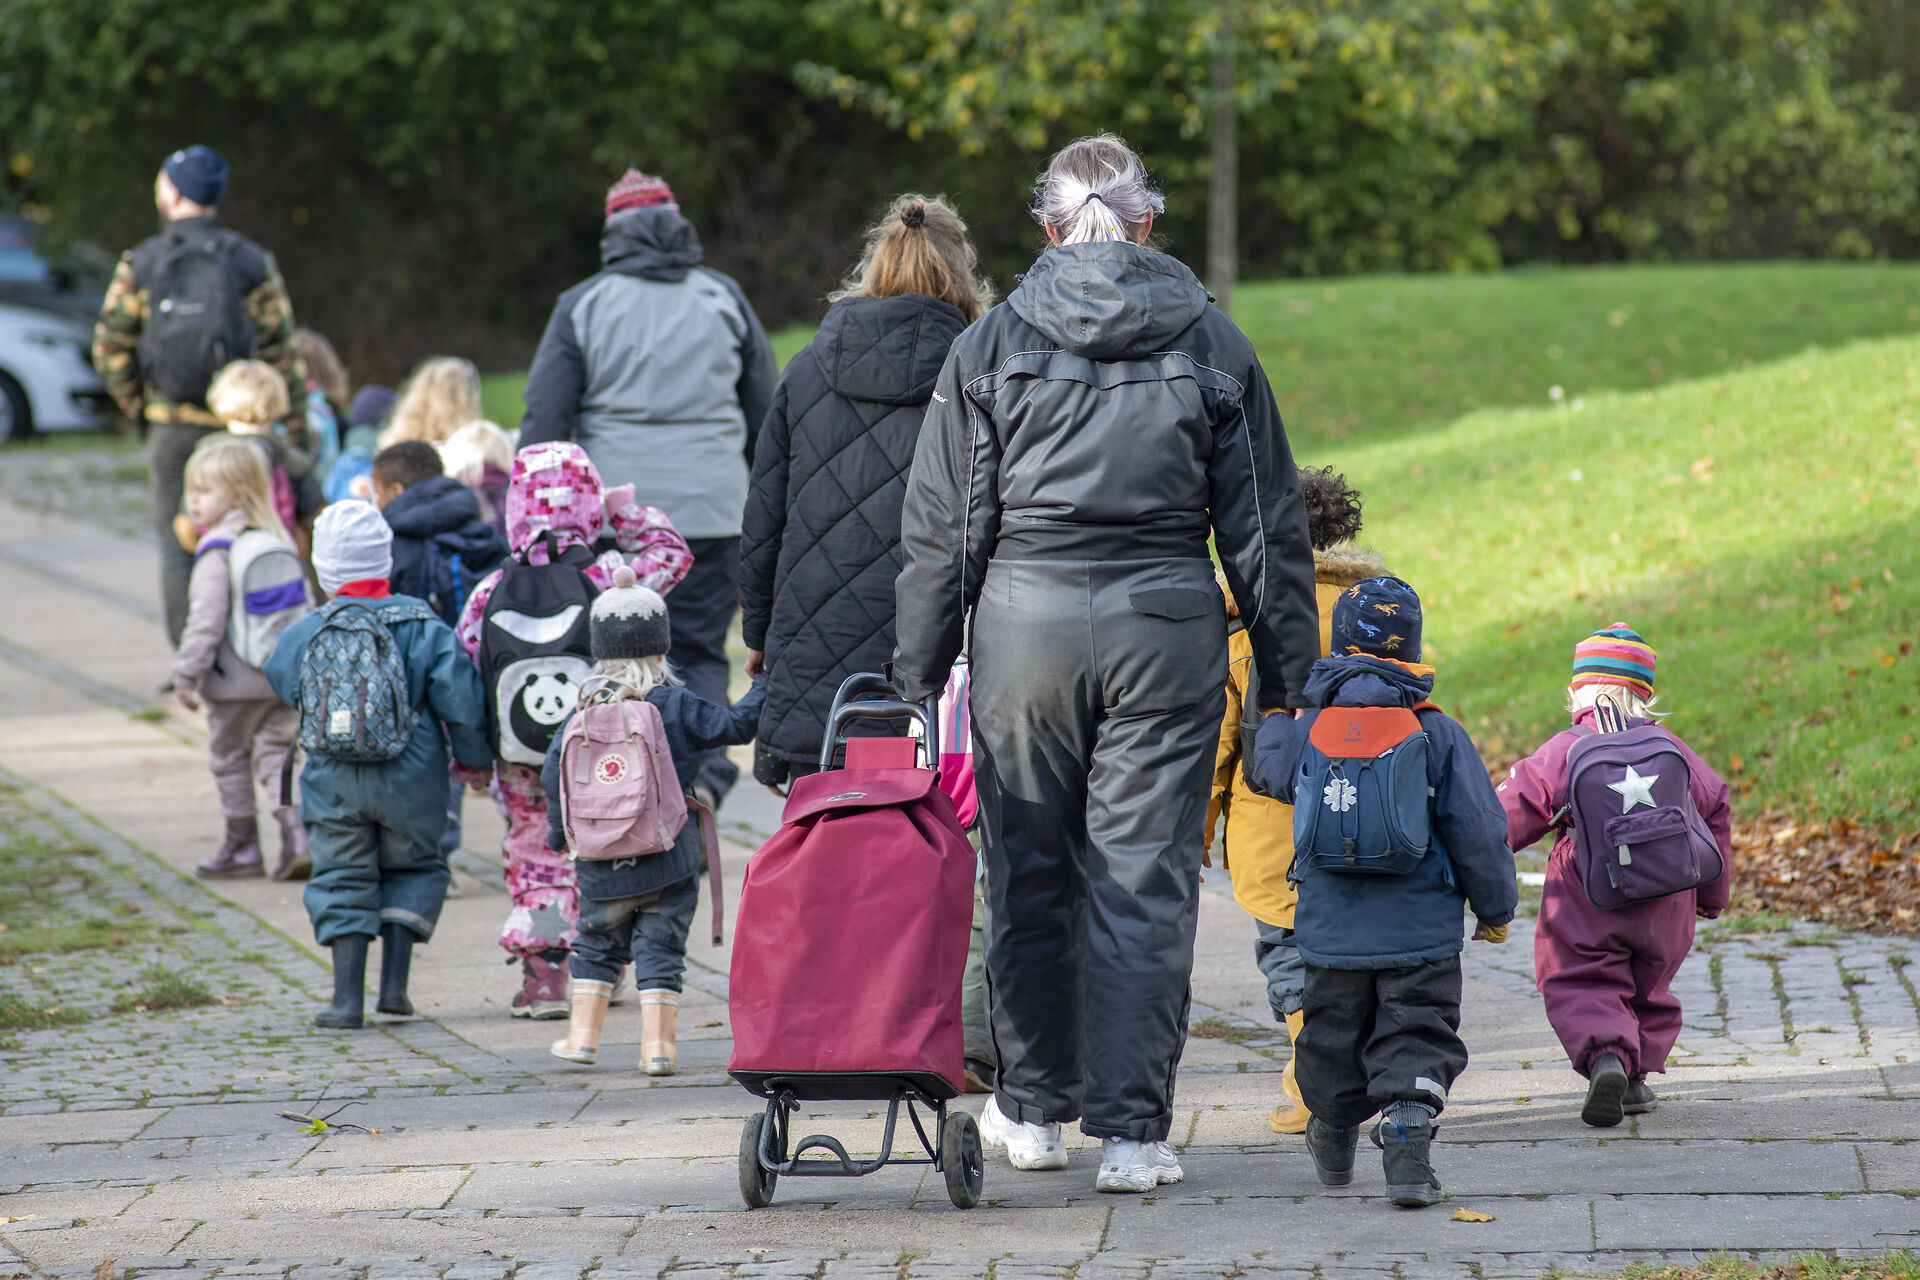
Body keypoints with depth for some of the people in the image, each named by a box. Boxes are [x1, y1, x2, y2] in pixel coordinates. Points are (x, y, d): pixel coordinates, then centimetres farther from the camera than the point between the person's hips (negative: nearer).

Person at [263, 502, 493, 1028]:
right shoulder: (422, 625, -6)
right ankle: (394, 984, 6)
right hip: (410, 781, 0)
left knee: (343, 884, 11)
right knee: (413, 871, 18)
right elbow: (459, 698, -8)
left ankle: (347, 998, 5)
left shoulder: (306, 634, -3)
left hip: (333, 782, 0)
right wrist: (475, 758, 5)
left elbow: (282, 683, 15)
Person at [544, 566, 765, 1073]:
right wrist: (765, 685, 10)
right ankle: (657, 1044, -1)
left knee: (596, 942, 18)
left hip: (601, 865, 2)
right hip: (668, 859, -2)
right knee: (661, 948, 4)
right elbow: (736, 724, -4)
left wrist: (559, 833, 14)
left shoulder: (583, 711, 0)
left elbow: (553, 776, 1)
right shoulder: (676, 707, -7)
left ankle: (583, 1032, 18)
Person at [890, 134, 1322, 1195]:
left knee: (1028, 877, 12)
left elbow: (941, 529, 3)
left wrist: (917, 670, 9)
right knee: (1145, 879, 2)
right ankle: (1131, 1130, 0)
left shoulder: (991, 344, 2)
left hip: (1026, 618, 0)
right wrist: (1289, 678, 11)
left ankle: (1032, 1107, 23)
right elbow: (1265, 527, 6)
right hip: (1168, 627, 0)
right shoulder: (1211, 343, 5)